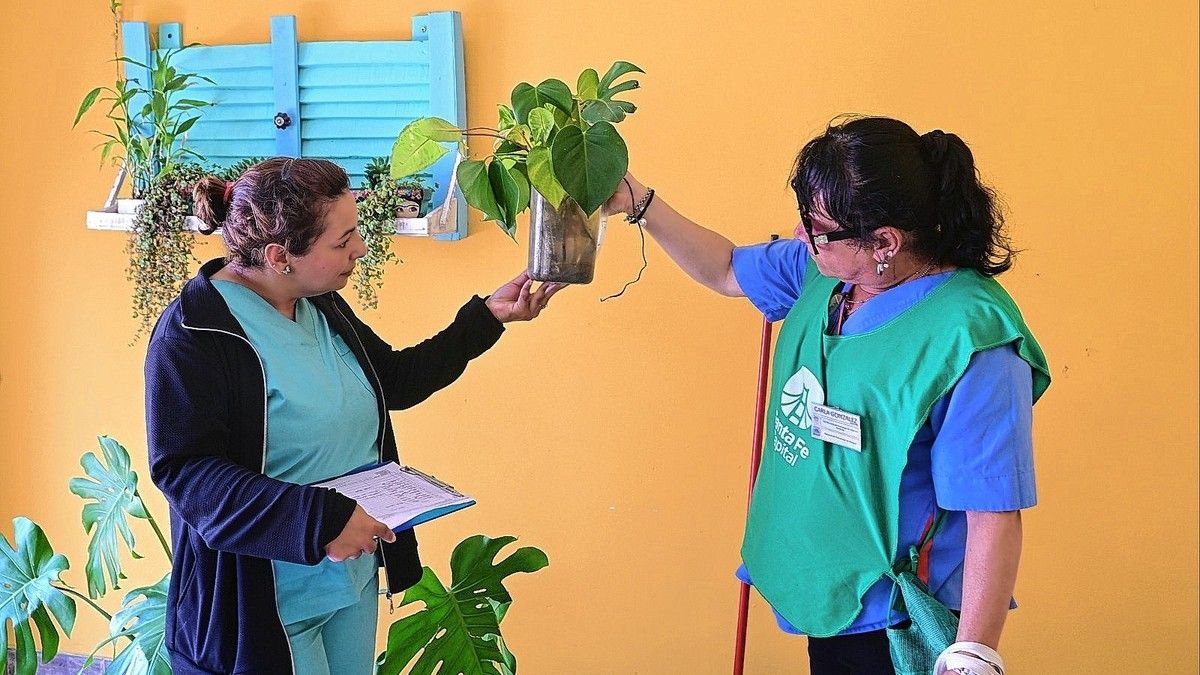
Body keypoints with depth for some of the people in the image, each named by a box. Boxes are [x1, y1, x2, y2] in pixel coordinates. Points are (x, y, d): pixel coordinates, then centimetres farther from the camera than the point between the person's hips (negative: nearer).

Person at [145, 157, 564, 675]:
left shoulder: (322, 307, 6)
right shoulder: (194, 331, -19)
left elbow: (396, 380, 16)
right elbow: (184, 471, -24)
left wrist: (486, 316, 10)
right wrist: (318, 519, -32)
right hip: (264, 601, -7)